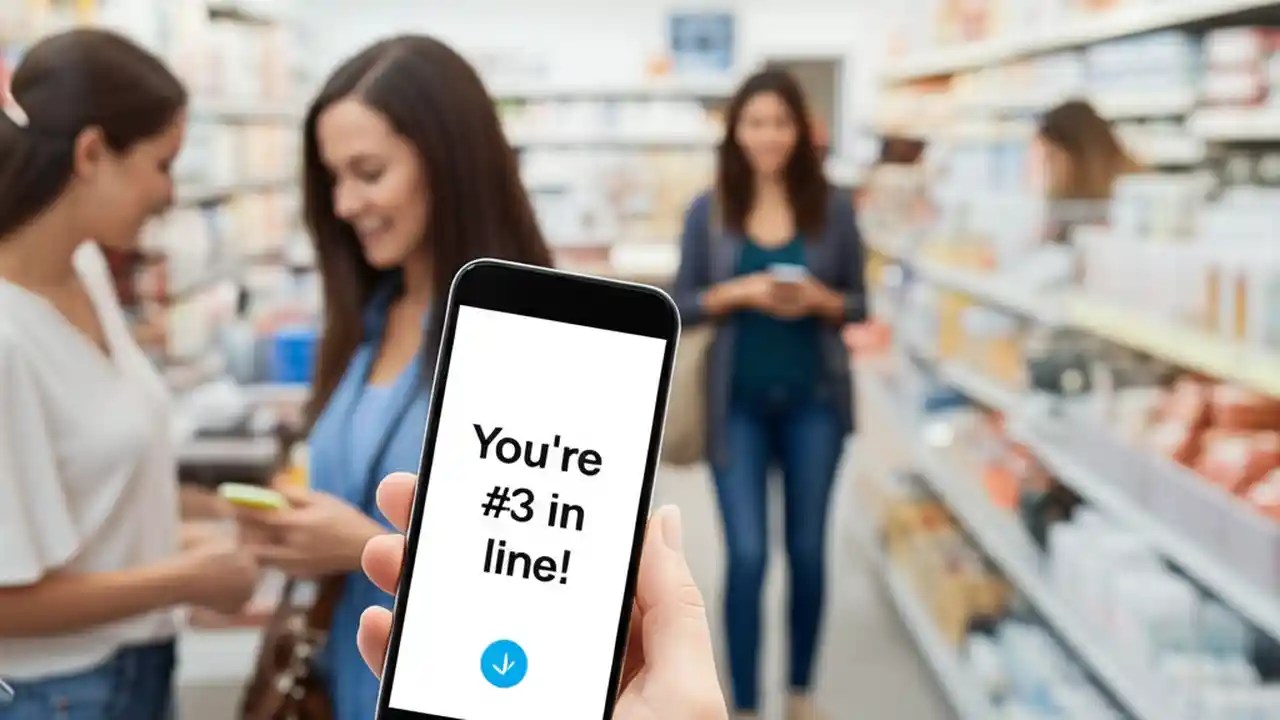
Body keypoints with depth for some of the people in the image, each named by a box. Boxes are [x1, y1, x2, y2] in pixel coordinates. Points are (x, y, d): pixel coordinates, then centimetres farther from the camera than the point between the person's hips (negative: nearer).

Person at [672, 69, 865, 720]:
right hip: (738, 403, -1)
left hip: (813, 400, 1)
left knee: (807, 550, 11)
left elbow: (859, 303, 5)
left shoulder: (834, 207, -1)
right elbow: (681, 305, 1)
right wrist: (737, 293, -16)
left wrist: (820, 300, -16)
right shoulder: (708, 210, -1)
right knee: (747, 555, -2)